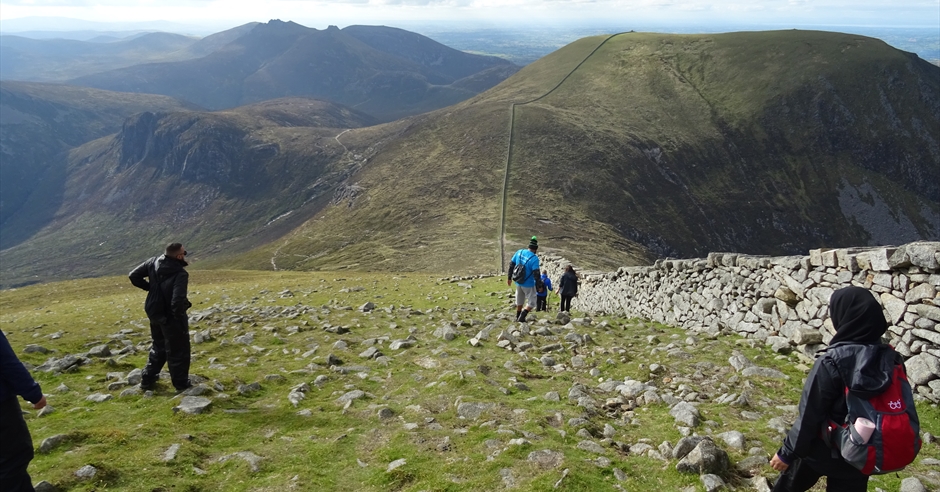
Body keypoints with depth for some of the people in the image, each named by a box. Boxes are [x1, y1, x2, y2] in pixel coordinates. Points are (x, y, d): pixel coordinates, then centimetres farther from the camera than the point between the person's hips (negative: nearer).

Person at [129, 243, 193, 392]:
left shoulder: (154, 262, -7)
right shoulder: (180, 274, -27)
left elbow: (134, 276, 1)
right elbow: (177, 302, -33)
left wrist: (150, 287, 8)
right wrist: (180, 319, -16)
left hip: (154, 314, 7)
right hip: (171, 317, -7)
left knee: (158, 347, 26)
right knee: (178, 351, 11)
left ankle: (147, 379, 32)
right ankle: (181, 383, 20)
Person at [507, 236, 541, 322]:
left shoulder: (519, 252, -5)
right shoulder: (534, 258, -23)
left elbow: (511, 264, 3)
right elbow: (536, 273, -25)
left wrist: (509, 277, 14)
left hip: (518, 282, 6)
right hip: (528, 284, -6)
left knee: (519, 301, 24)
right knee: (531, 302, 8)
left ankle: (518, 317, 36)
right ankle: (522, 317, -6)